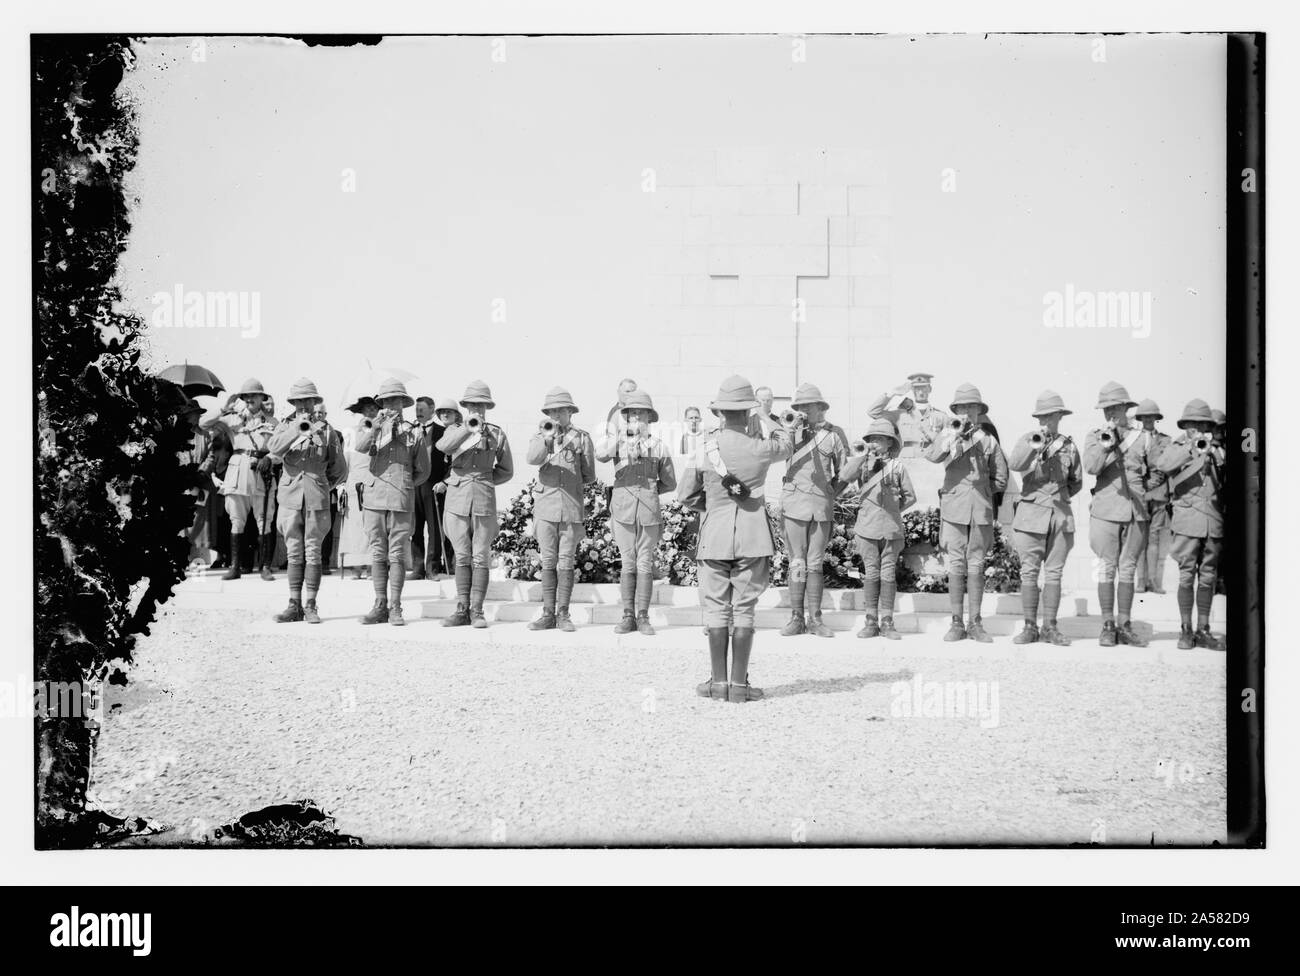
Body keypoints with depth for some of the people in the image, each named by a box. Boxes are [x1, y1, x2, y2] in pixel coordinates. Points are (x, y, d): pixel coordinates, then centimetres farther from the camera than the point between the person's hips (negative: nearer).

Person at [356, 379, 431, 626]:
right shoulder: (372, 427, 10)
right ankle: (380, 606, 8)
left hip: (402, 501, -1)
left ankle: (395, 608, 1)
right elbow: (360, 447, -12)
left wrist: (405, 486, 5)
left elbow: (423, 472, 13)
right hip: (375, 497, 1)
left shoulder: (414, 433, 8)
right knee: (378, 554, 4)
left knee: (397, 555, -2)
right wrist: (376, 425, -22)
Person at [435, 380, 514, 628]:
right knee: (462, 558, 4)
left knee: (480, 558, -1)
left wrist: (483, 482, 8)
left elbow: (506, 471, 15)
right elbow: (442, 447, -15)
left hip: (484, 501, -1)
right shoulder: (455, 430, 9)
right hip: (457, 499, 1)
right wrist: (467, 429, -24)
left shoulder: (497, 434, 8)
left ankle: (476, 611, 2)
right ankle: (462, 610, 8)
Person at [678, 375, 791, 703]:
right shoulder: (760, 448, -7)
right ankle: (739, 684, 4)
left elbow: (685, 496, 2)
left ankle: (719, 682, 9)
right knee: (744, 611, 3)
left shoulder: (706, 449, -5)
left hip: (715, 534, 1)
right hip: (752, 535, -1)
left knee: (717, 610, 7)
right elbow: (785, 445, 18)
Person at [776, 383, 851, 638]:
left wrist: (833, 493, 5)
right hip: (795, 503, 0)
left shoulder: (834, 433, 4)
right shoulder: (791, 430, 6)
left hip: (822, 505, 0)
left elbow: (845, 470, 10)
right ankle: (796, 618, 5)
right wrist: (792, 429, -17)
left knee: (815, 564, 5)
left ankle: (815, 619, 9)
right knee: (798, 564, 1)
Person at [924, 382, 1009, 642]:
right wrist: (956, 433, -17)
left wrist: (980, 489, 7)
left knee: (976, 567, 4)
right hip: (954, 507, -1)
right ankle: (956, 623, 4)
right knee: (956, 565, -1)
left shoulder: (988, 441, 8)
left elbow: (1000, 481, 14)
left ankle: (976, 624, 8)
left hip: (981, 509, 1)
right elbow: (931, 456, -15)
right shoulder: (948, 436, 7)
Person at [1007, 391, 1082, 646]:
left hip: (1060, 514, 1)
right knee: (1029, 573, -1)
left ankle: (1050, 628, 8)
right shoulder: (1027, 440, 4)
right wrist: (1033, 446, -29)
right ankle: (1030, 627, 4)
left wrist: (1060, 497, 11)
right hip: (1031, 513, -1)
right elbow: (1015, 465, -17)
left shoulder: (1069, 446, 9)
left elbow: (1076, 482, 19)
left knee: (1053, 573, 3)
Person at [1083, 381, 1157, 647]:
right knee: (1107, 569, 0)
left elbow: (1154, 473, 15)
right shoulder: (1095, 436, 5)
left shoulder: (1141, 438, 8)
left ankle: (1125, 626, 11)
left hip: (1136, 512, 1)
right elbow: (1091, 467, -10)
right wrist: (1105, 444, -21)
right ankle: (1107, 626, 5)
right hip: (1105, 510, -1)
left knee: (1127, 570, 6)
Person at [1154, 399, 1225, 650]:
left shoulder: (1215, 451, 16)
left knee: (1208, 577, 6)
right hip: (1188, 519, -3)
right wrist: (1191, 449, -22)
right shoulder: (1176, 448, 6)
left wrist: (1216, 455, -4)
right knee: (1186, 577, -4)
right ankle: (1186, 631, 4)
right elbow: (1162, 464, -17)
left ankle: (1203, 630, 13)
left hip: (1214, 521, 3)